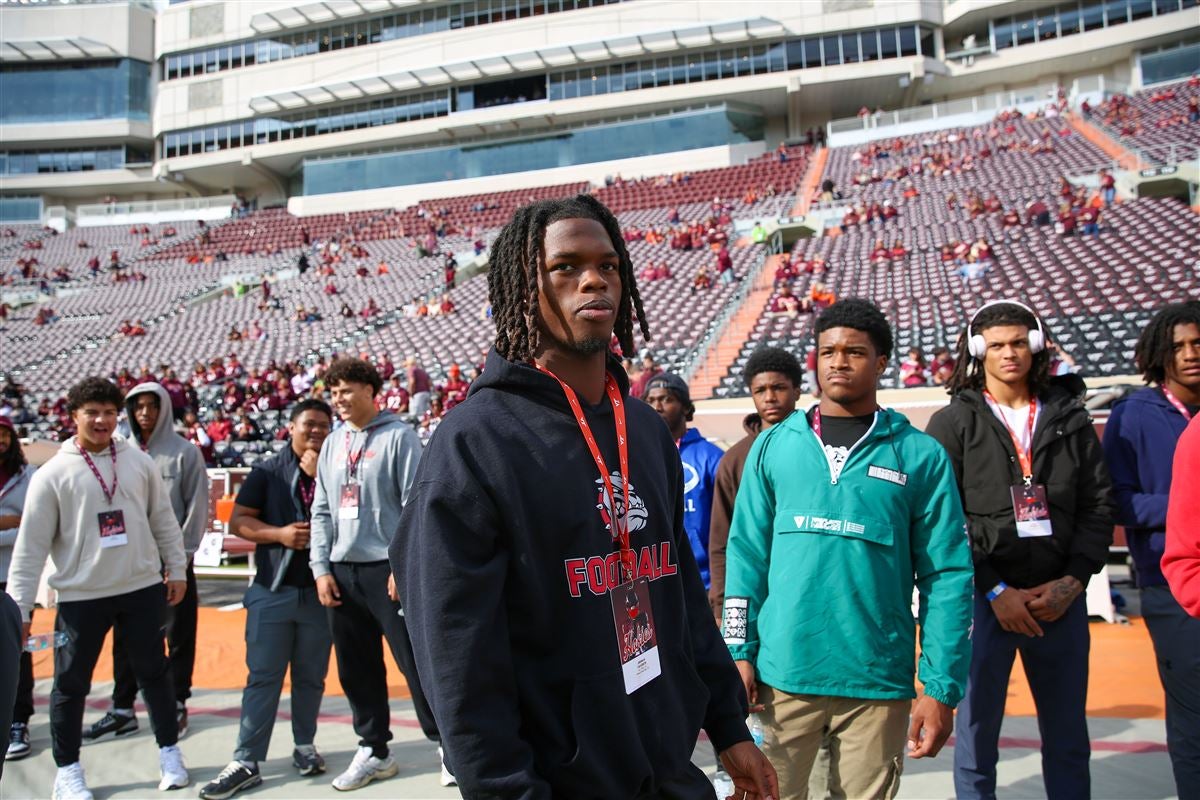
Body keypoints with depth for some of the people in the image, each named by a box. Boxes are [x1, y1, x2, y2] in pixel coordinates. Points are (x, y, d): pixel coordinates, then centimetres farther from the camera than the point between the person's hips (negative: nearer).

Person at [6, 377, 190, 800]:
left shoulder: (139, 461, 1)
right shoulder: (53, 473, -6)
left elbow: (163, 519, 8)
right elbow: (31, 544, -6)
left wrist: (177, 569, 7)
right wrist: (18, 607, -8)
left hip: (143, 587, 2)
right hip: (81, 595, -2)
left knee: (154, 672, 13)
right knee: (70, 684, 9)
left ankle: (169, 752, 29)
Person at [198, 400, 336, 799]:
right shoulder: (268, 470, 2)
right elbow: (238, 520, 0)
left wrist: (320, 477, -12)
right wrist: (278, 533, -15)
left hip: (319, 591, 1)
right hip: (272, 590, -1)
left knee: (311, 676, 11)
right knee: (262, 677, 2)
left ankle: (304, 746, 25)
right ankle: (247, 762, 8)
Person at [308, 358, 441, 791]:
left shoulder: (398, 436, -5)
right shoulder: (332, 445, 14)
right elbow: (321, 510, 15)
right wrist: (321, 568, 7)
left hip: (388, 569, -6)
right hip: (342, 572, 6)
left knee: (416, 662, -2)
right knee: (357, 669, 12)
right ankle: (373, 750, 26)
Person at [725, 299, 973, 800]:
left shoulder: (921, 455, -1)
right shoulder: (773, 446, 3)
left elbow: (947, 575, -2)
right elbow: (746, 553, 4)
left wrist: (941, 687, -5)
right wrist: (739, 651, -2)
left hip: (878, 681, 0)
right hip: (780, 673, 1)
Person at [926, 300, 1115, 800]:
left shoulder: (1069, 418, 10)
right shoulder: (952, 424, 0)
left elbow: (1098, 505, 7)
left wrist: (1072, 581, -5)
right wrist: (995, 591, -10)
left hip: (1061, 597, 3)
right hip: (985, 598, -3)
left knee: (1068, 739, 13)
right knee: (977, 735, 5)